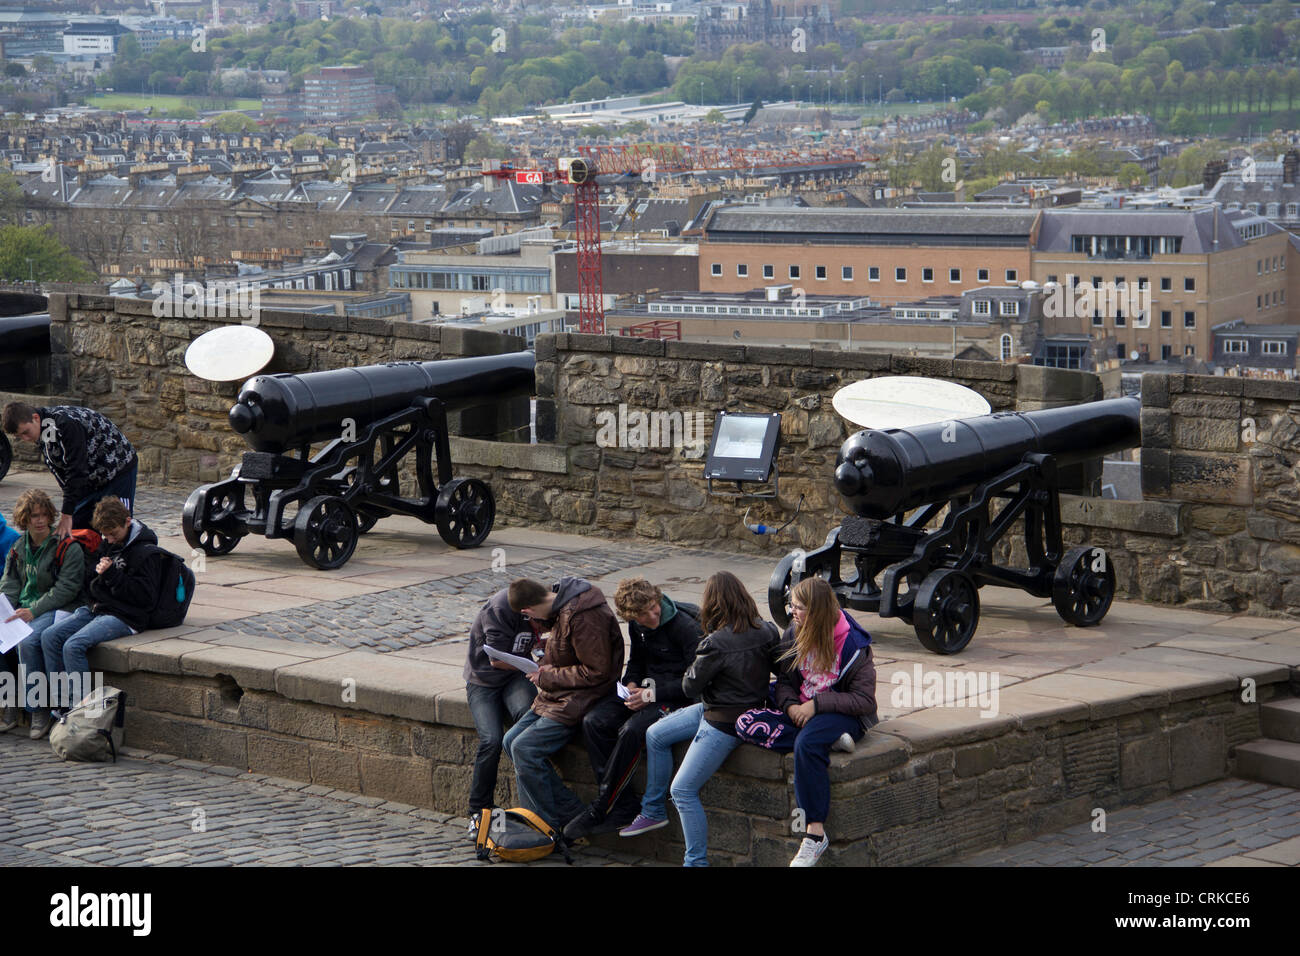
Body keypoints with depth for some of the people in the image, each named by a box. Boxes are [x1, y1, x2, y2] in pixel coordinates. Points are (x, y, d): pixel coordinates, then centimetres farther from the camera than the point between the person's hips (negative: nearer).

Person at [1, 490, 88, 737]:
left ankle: (39, 710, -20)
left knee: (27, 642, -32)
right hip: (23, 610, 6)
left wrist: (33, 611, -18)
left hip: (57, 610, -6)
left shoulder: (68, 548, -7)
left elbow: (66, 589, -12)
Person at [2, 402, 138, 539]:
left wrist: (67, 515, -32)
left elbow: (76, 471, -33)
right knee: (78, 525, 2)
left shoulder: (66, 424, -32)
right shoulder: (42, 433, -4)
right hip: (91, 479, 8)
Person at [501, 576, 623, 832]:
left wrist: (546, 677, -14)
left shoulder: (582, 617, -24)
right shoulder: (562, 607, 5)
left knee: (524, 748, -18)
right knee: (512, 740, 3)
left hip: (581, 698, -10)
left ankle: (552, 826, -5)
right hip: (559, 695, 10)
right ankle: (572, 814, 3)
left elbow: (596, 672, -22)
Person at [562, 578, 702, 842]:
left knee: (632, 730, -33)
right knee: (594, 722, -16)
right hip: (647, 688, 8)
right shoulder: (636, 626, 4)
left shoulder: (686, 626, -18)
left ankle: (601, 809, -19)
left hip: (679, 698, -8)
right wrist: (631, 684, 0)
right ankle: (624, 807, -15)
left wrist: (652, 694, -23)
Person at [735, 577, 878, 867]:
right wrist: (790, 705, -12)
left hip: (843, 714, -6)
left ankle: (815, 832, -34)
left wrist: (817, 704, -21)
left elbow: (864, 700, -15)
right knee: (746, 724, -21)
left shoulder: (852, 644, -13)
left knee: (806, 744, -39)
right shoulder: (794, 635, 3)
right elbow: (784, 680, 11)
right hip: (803, 711, 6)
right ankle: (828, 741, -23)